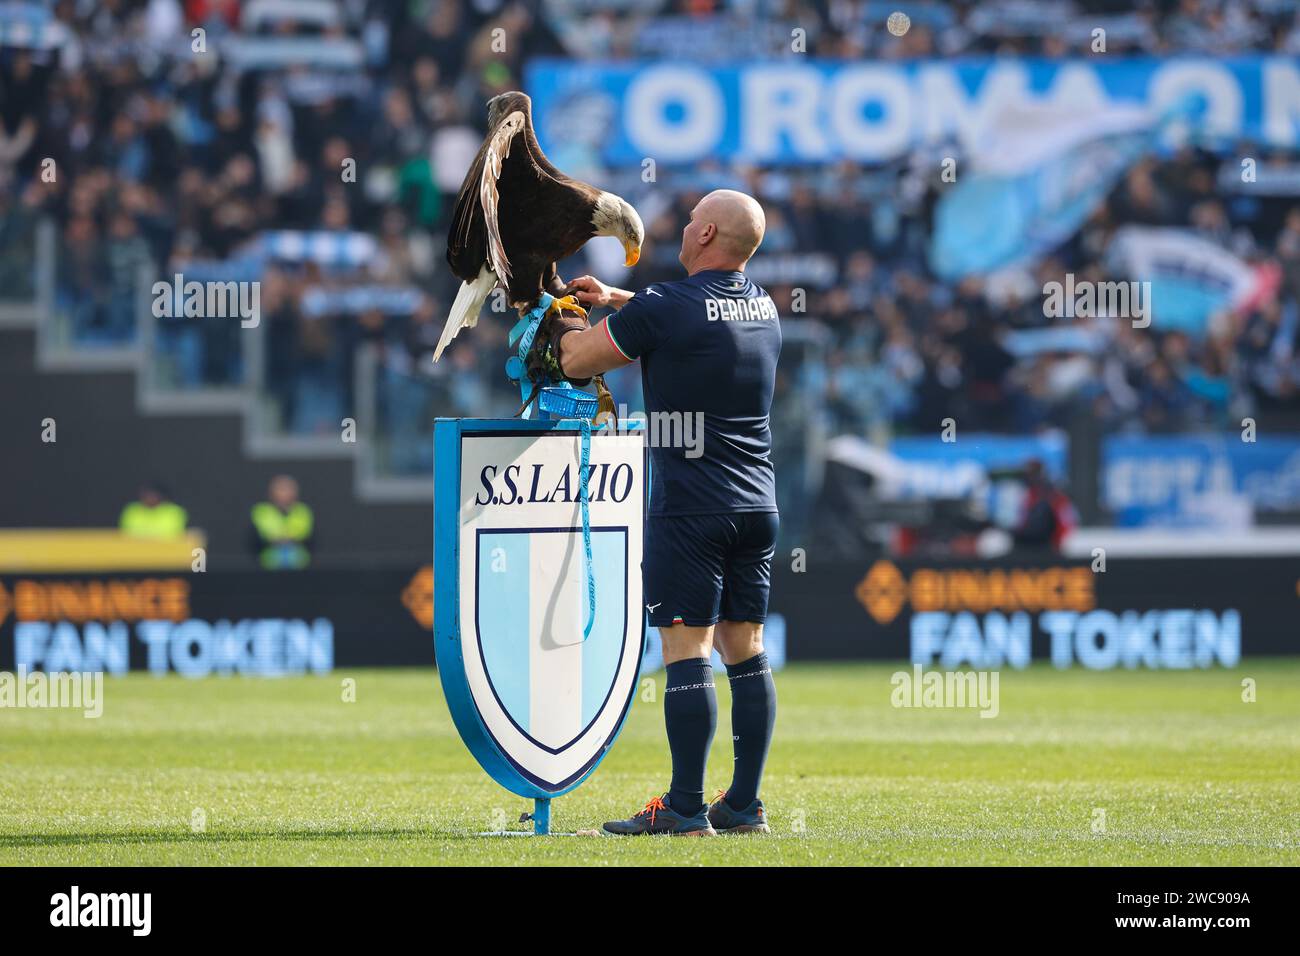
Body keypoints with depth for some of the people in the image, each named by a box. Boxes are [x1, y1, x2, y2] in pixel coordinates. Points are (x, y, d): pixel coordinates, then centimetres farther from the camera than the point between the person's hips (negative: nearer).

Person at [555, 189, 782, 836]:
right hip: (758, 508, 7)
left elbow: (576, 361, -1)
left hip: (690, 510, -7)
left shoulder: (664, 308, -12)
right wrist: (616, 299, 33)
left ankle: (686, 809, -8)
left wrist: (570, 328, 20)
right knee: (745, 653, 9)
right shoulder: (763, 307, 10)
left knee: (688, 654, -7)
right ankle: (745, 805, 11)